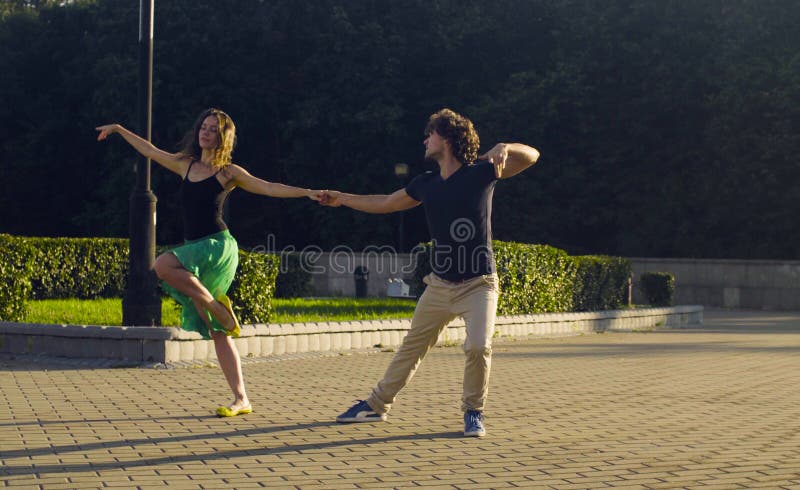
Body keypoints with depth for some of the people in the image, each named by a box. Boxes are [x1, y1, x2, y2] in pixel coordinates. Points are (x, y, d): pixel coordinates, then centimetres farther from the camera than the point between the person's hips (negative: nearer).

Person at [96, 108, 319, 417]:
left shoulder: (229, 173, 2)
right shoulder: (186, 165, 17)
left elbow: (269, 188, -3)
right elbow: (150, 151, 29)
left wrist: (306, 193, -14)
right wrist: (119, 130, 36)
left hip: (218, 246, -5)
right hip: (194, 249, 5)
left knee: (163, 264, -31)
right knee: (218, 334, 0)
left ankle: (215, 305, -15)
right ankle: (241, 400, 2)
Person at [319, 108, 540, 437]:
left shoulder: (481, 173, -7)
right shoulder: (426, 184, 7)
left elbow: (531, 156, -10)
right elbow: (386, 203, 22)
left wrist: (503, 147, -30)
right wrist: (343, 199, 29)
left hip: (478, 285, -5)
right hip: (439, 285, 5)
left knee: (478, 346, -22)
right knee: (411, 347, 13)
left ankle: (473, 412, 0)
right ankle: (377, 405, 27)